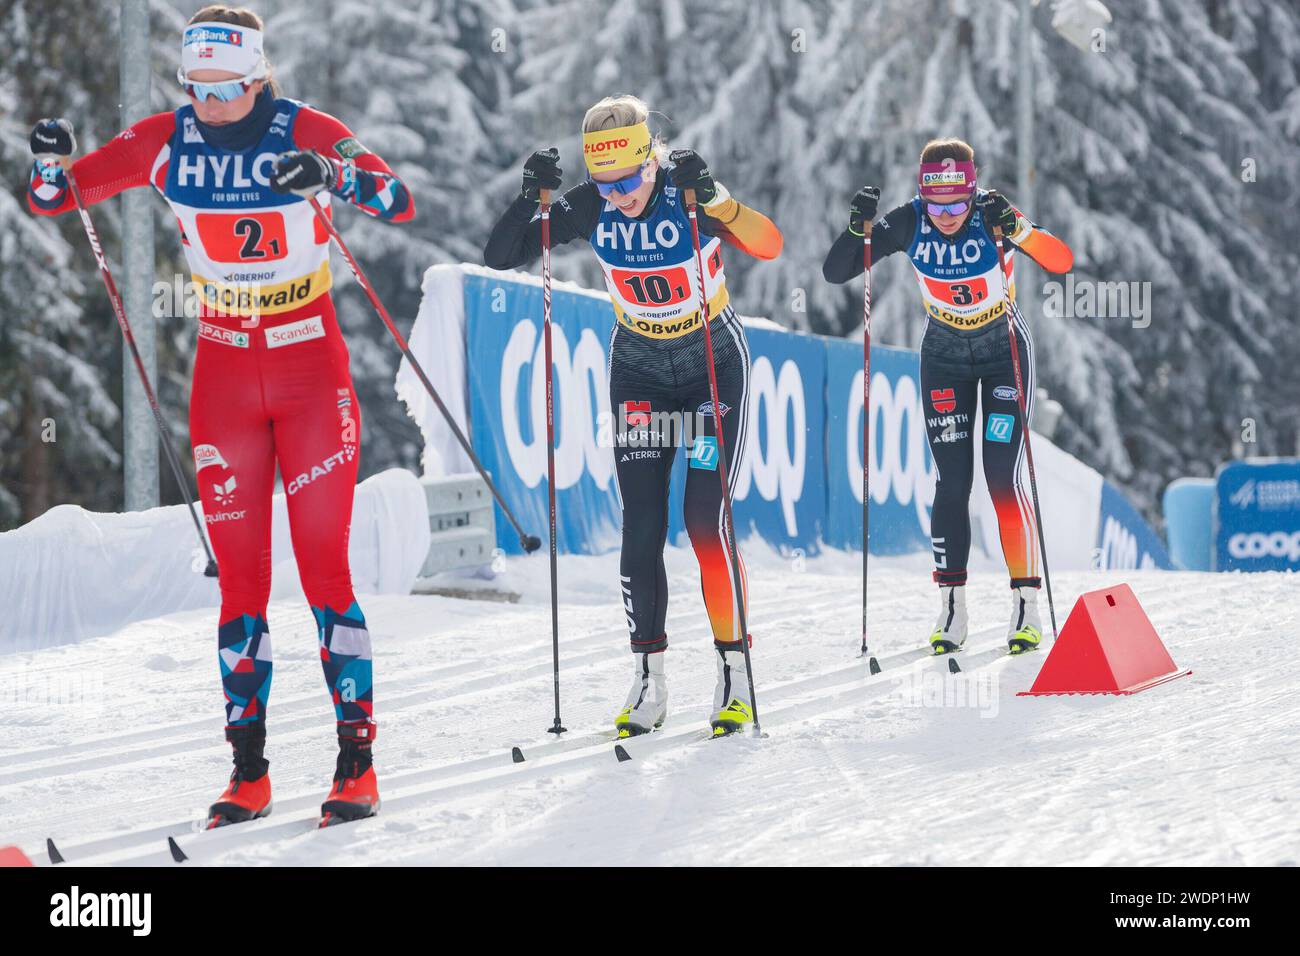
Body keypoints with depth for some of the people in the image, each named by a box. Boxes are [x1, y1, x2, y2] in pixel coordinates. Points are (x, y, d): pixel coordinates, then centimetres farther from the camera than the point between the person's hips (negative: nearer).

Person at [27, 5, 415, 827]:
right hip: (225, 373, 3)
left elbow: (401, 204, -18)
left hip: (312, 369, -3)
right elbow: (54, 197, 1)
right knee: (241, 577, 2)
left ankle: (357, 764, -1)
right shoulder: (166, 142, -2)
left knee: (324, 568, -6)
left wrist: (335, 178, -36)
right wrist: (52, 164, -21)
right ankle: (248, 773, 6)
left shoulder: (307, 134, -10)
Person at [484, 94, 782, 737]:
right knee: (641, 526, -3)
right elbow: (499, 256, -12)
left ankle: (734, 673, -2)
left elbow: (768, 246, -40)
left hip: (714, 364, -3)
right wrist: (531, 199, -29)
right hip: (639, 370, 3)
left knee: (704, 520, -12)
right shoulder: (591, 208, -14)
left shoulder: (689, 194, -24)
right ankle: (648, 681, 3)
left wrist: (712, 202, -54)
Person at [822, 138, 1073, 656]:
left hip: (1005, 352, -2)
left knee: (1003, 478, -10)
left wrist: (1015, 229, -51)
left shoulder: (993, 214, -25)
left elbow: (1061, 261, -36)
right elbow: (835, 272, -17)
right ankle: (951, 608, 6)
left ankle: (1027, 605, -3)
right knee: (952, 482, -2)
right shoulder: (909, 222, -18)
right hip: (945, 358, 2)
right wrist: (858, 228, -35)